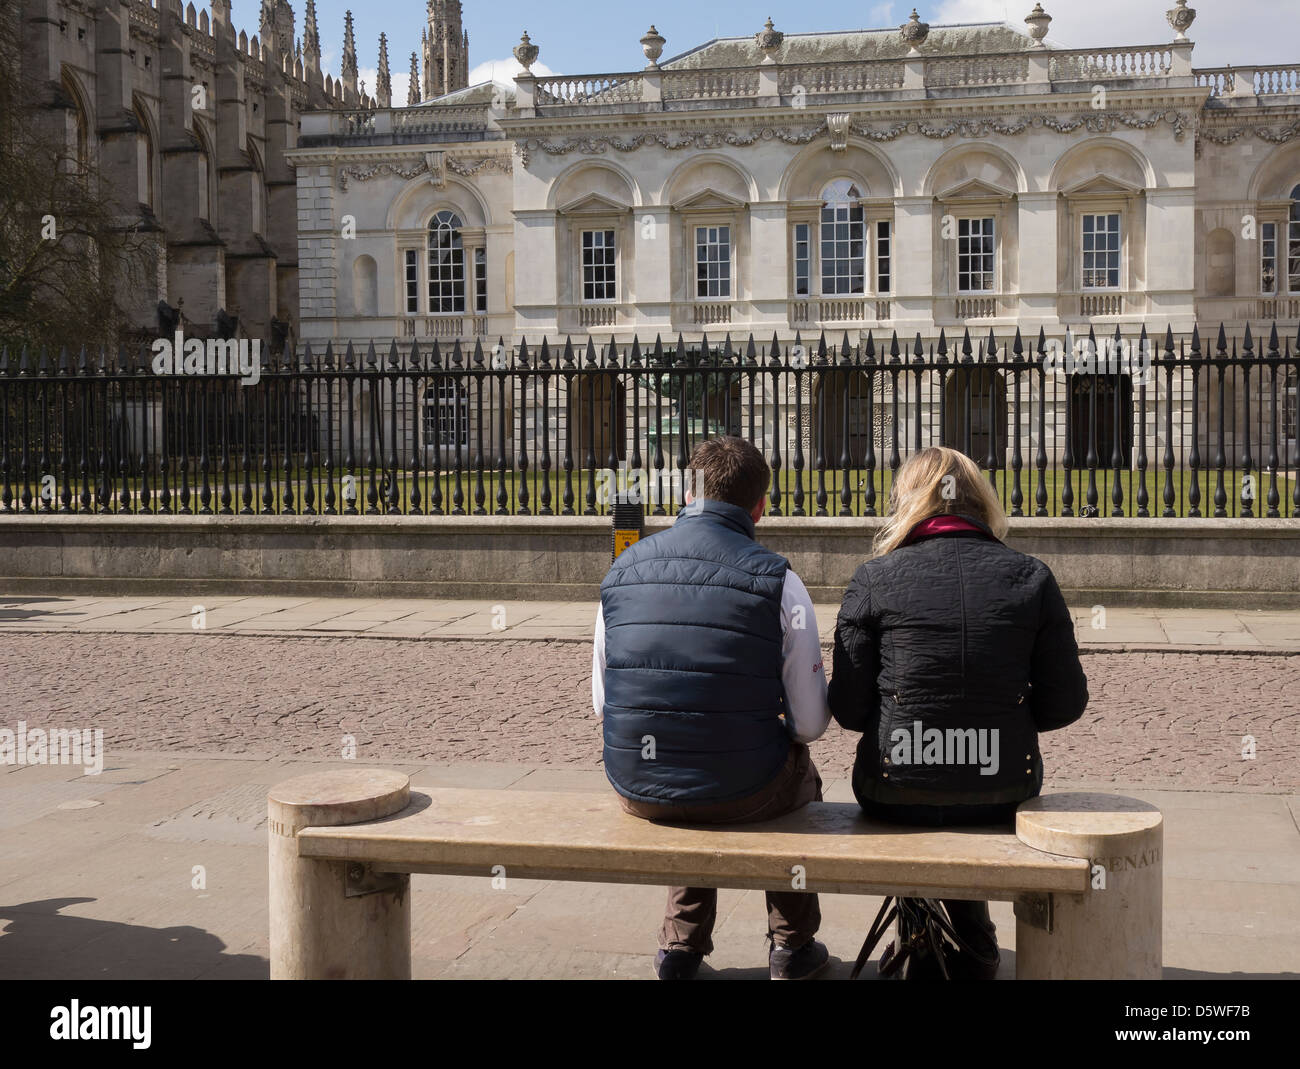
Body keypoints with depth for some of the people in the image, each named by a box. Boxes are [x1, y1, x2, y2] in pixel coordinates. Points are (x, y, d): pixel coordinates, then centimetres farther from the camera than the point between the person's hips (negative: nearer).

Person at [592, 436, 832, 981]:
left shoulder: (622, 570, 3)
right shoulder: (776, 579, -8)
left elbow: (602, 705, 9)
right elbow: (810, 724, -5)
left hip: (636, 790, 3)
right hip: (741, 792, -3)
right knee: (800, 773, 33)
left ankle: (681, 945, 40)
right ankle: (792, 945, 43)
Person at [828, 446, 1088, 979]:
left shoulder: (874, 579, -7)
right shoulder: (1030, 577, -3)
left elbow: (848, 710, -5)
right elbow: (1065, 703, 0)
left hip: (897, 795, -1)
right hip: (1002, 794, 1)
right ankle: (974, 942, 41)